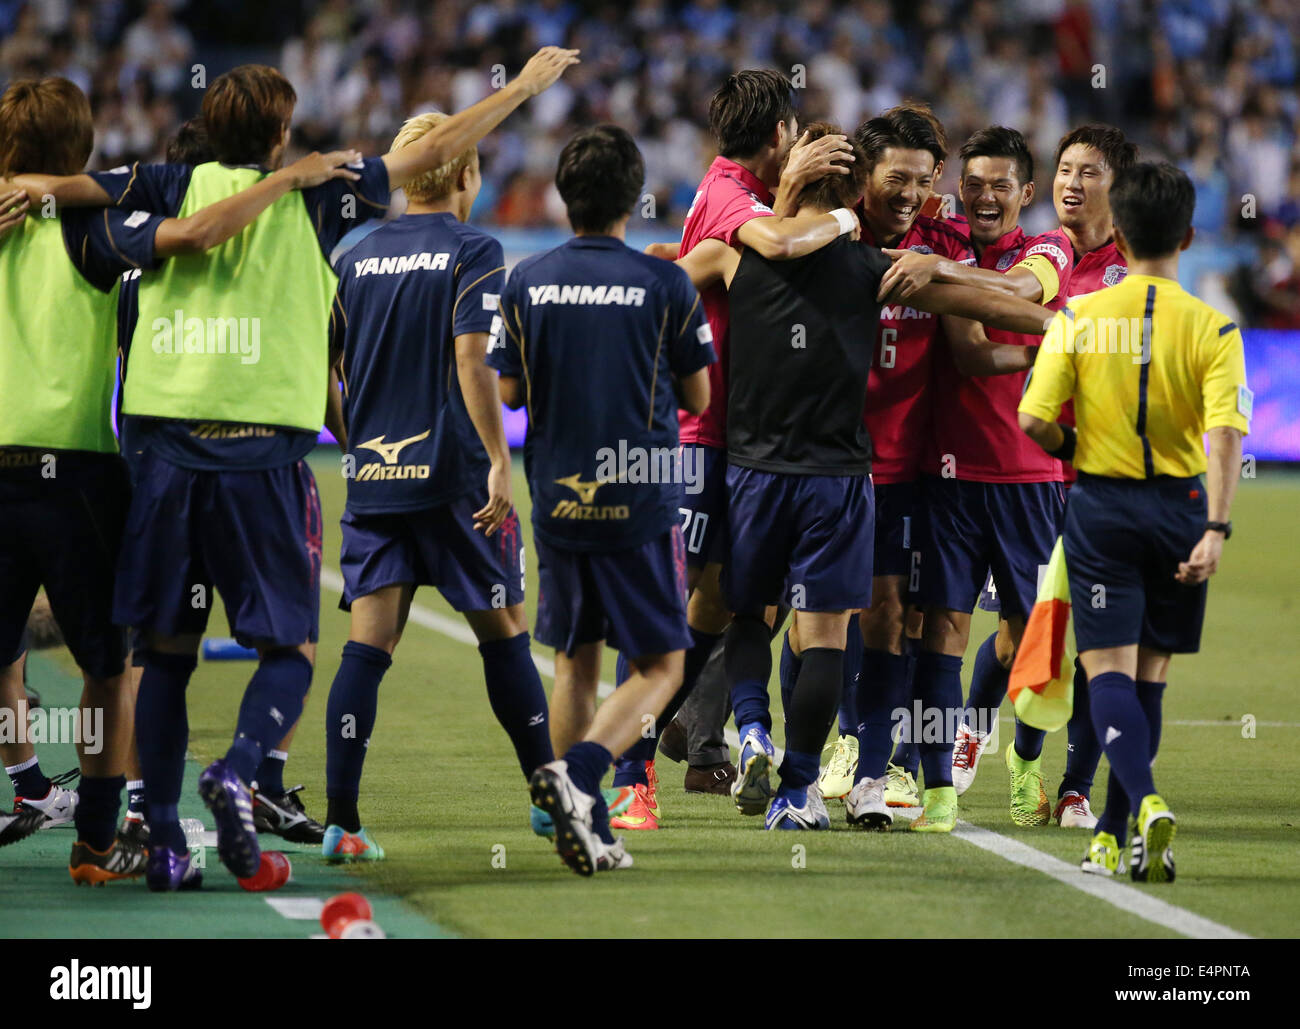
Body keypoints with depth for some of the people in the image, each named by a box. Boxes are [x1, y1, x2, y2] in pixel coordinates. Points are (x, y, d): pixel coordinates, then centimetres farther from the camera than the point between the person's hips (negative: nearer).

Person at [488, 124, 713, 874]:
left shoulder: (527, 282, 0)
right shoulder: (666, 286, -8)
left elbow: (509, 391, 7)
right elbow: (698, 397, 1)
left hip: (559, 502, 3)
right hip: (641, 503, -3)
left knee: (575, 663, 15)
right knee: (660, 668, 4)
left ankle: (589, 832, 12)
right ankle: (578, 773, -20)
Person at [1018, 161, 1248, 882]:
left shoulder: (1078, 319, -5)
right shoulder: (1212, 328, -5)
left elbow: (1034, 419, -7)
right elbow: (1224, 433, -16)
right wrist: (1216, 530, -18)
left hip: (1101, 505, -1)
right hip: (1179, 506, 1)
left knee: (1109, 674, -2)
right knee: (1149, 678, 13)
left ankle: (1146, 802, -27)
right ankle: (1111, 838, 17)